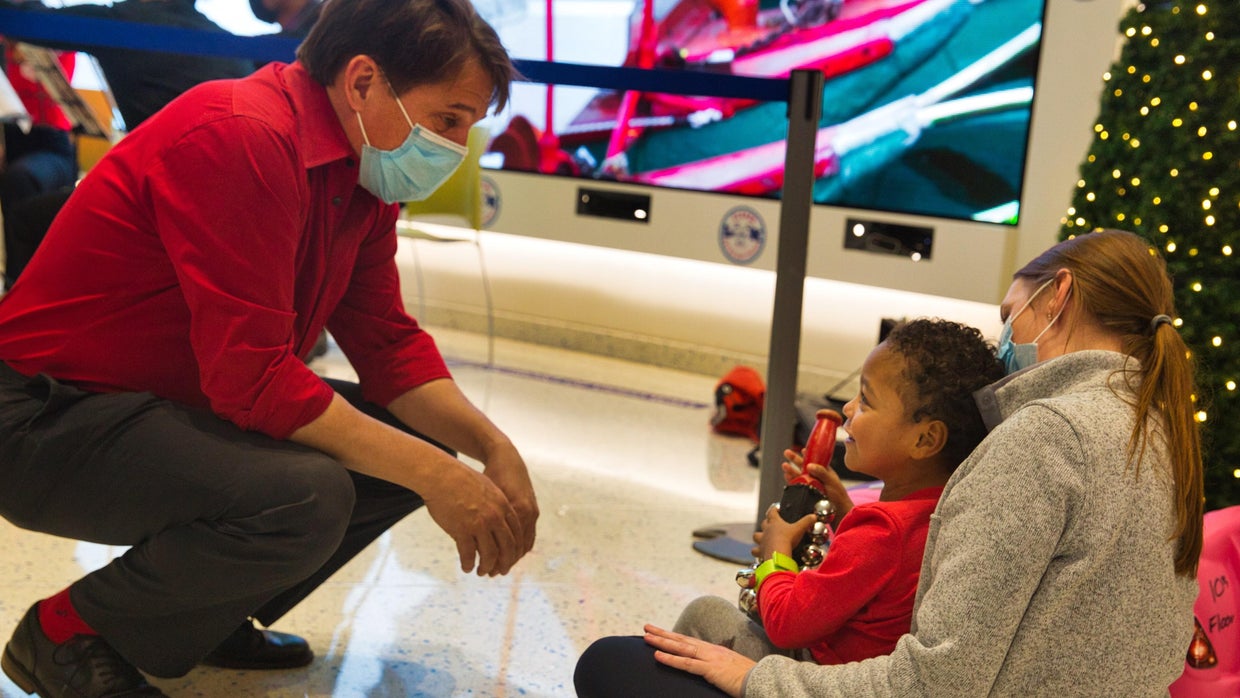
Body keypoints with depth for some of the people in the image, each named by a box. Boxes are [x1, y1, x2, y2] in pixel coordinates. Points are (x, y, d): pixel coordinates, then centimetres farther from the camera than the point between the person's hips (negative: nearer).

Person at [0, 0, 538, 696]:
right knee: (306, 500, -32)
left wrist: (493, 447, -10)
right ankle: (68, 632, -4)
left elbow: (388, 340, 4)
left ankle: (203, 619, 13)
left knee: (422, 439, 1)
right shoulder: (240, 140, -26)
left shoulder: (367, 168, 3)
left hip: (181, 404, 9)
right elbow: (251, 375, -29)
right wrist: (430, 474, -27)